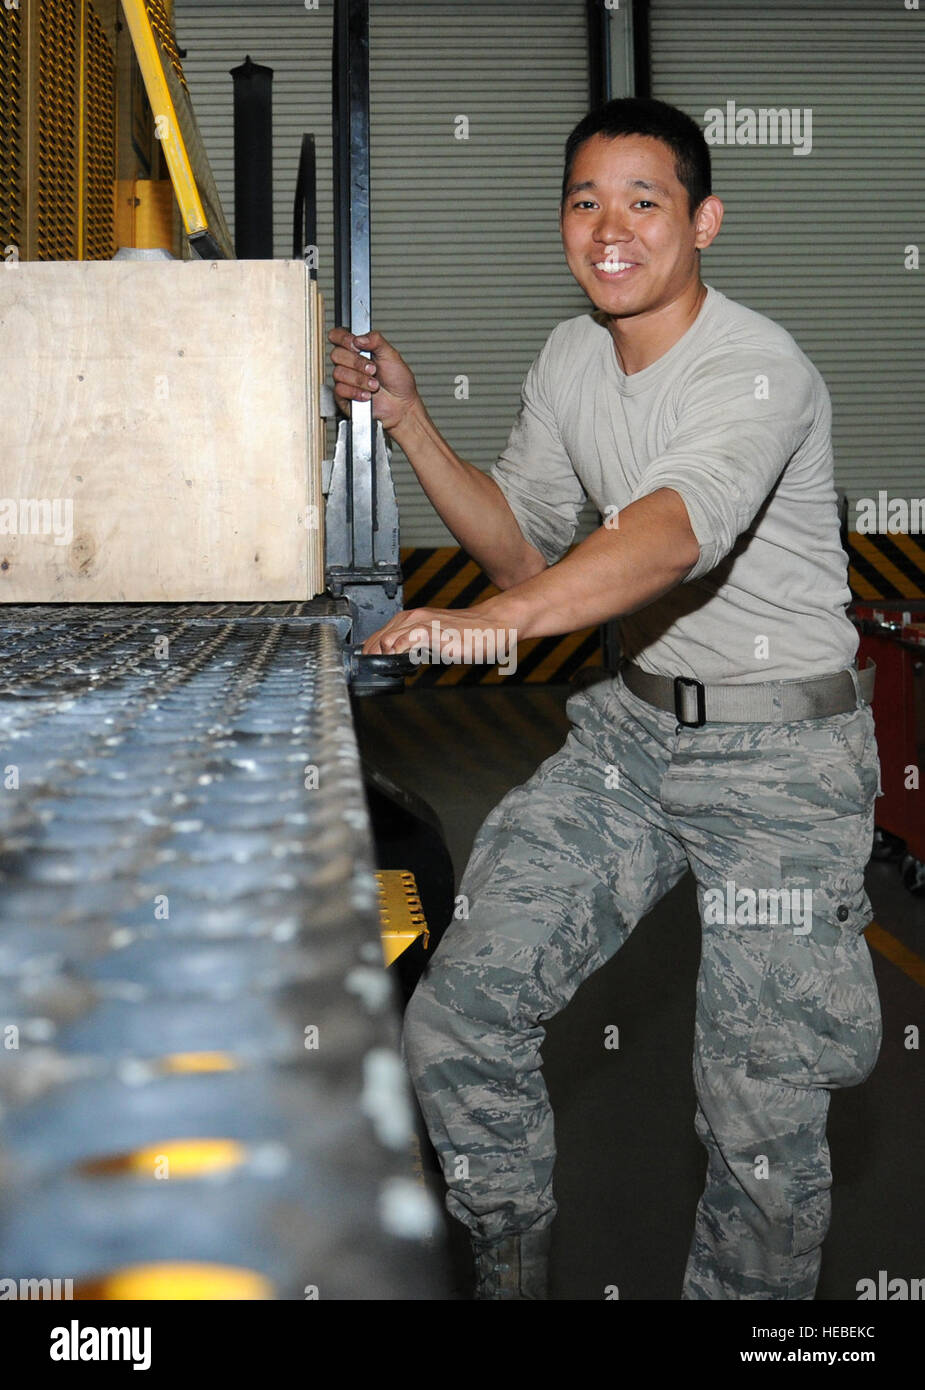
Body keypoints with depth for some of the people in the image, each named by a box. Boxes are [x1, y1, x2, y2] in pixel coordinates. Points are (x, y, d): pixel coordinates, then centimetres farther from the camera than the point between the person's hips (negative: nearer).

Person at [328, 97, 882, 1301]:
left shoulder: (758, 372, -21)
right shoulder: (571, 357, 4)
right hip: (636, 720, 6)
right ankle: (511, 1274, 22)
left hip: (783, 752, -6)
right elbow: (525, 546, 14)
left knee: (761, 1119, -5)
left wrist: (498, 618, -58)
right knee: (458, 1016, -1)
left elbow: (679, 529, -41)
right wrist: (409, 420, 2)